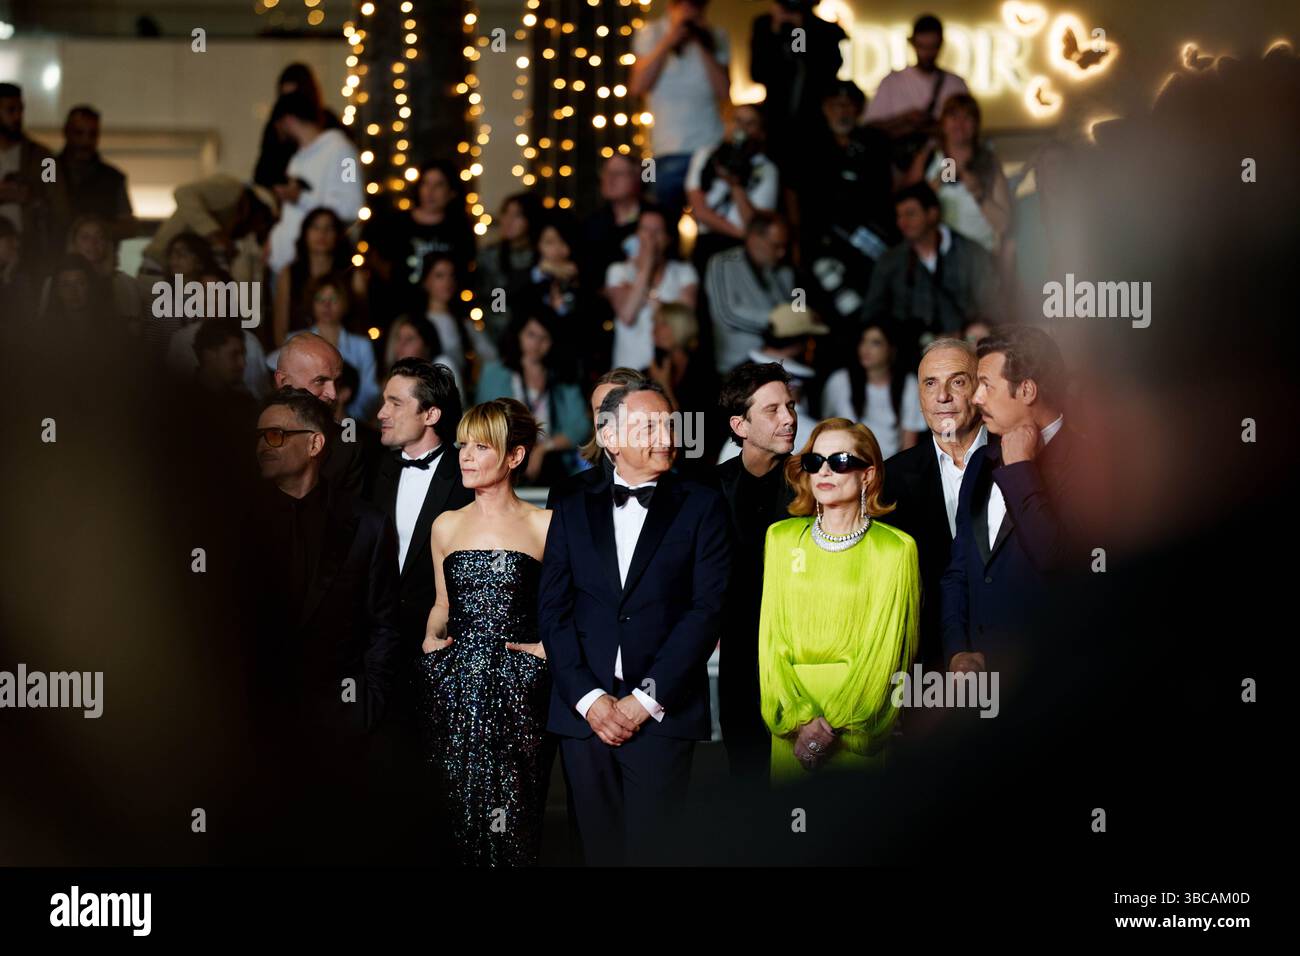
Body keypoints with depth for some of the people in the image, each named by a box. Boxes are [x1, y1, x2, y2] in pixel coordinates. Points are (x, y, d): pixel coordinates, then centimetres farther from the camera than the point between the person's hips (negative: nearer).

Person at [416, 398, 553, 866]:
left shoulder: (545, 525, 0)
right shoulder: (446, 526, 13)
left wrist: (552, 646, -12)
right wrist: (431, 639, 4)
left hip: (519, 687, -3)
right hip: (455, 687, 3)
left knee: (514, 821, -5)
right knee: (466, 814, 3)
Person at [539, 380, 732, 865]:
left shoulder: (701, 506, 4)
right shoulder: (574, 510, 12)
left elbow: (707, 608, -4)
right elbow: (552, 611, 6)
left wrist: (645, 700, -10)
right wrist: (588, 698, -7)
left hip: (663, 713, -2)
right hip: (583, 711, 3)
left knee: (652, 849, -5)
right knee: (600, 847, 7)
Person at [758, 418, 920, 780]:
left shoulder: (896, 549, -5)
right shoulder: (781, 538, 5)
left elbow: (882, 650, -7)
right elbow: (771, 636, 2)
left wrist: (832, 724, -13)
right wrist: (801, 718, -10)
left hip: (857, 723, -3)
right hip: (789, 721, 3)